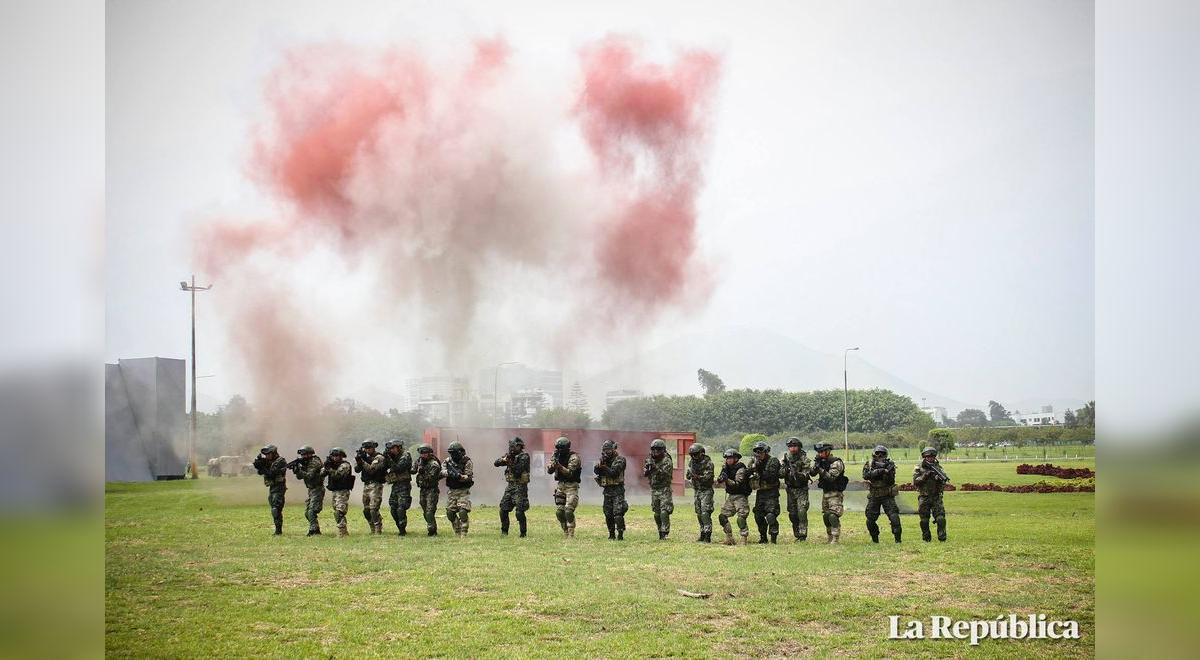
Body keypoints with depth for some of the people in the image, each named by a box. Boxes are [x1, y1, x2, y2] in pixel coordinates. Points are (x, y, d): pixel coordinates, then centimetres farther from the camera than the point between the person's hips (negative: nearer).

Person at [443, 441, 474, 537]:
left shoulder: (467, 462, -10)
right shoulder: (448, 461, 5)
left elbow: (468, 477, -15)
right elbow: (442, 471, -8)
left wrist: (459, 476, -31)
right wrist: (448, 473, -28)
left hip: (463, 490, -5)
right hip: (451, 490, 5)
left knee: (463, 512, -18)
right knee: (450, 513, 5)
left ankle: (464, 533, -10)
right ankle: (457, 532, 22)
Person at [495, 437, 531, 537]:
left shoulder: (524, 457, -9)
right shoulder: (510, 456, 12)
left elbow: (518, 471, -18)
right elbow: (496, 463, 7)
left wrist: (510, 462, -24)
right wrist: (503, 459, -12)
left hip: (520, 487, -7)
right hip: (510, 486, 7)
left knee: (519, 512, -11)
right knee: (503, 510, 7)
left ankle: (523, 533, -3)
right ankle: (504, 531, 18)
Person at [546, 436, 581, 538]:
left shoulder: (573, 457, -13)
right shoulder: (556, 456, 6)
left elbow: (570, 473, -22)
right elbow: (549, 470, -1)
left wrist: (559, 466, -35)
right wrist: (554, 461, -20)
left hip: (571, 486, -6)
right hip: (560, 485, 6)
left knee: (568, 510, -17)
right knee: (559, 511, 3)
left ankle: (571, 535, -12)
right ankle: (565, 533, 15)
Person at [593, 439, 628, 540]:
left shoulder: (620, 459, -7)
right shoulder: (603, 459, 12)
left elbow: (614, 473, -17)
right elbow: (596, 470, -2)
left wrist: (604, 467, -13)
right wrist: (600, 464, -19)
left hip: (618, 490, -6)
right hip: (607, 490, 6)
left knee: (618, 513, -15)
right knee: (608, 514, 7)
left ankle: (620, 535, -14)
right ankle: (611, 535, 16)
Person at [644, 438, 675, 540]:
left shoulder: (667, 461, -10)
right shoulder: (650, 460, 9)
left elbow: (665, 474, -21)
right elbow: (645, 473, 7)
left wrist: (656, 468, -34)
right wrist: (647, 469, -15)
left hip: (664, 489, -6)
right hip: (654, 489, 6)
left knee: (664, 512, -14)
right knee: (657, 513, 9)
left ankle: (664, 533, -16)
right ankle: (660, 533, 17)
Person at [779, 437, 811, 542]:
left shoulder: (804, 458, -7)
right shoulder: (785, 458, 3)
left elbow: (807, 473, -13)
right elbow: (780, 473, -2)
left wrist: (799, 474, -32)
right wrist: (786, 469, -22)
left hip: (802, 490, -4)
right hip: (790, 489, 4)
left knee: (802, 513, -12)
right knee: (792, 514, 6)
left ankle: (802, 536, -9)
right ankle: (797, 535, 16)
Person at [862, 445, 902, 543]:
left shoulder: (889, 464, -1)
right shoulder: (868, 465, 2)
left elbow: (891, 481, -9)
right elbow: (865, 476, -18)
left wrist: (887, 471, -25)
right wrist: (878, 471, -27)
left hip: (887, 495, -1)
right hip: (873, 497, 2)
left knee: (894, 517, -13)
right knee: (870, 520, 4)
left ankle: (897, 539, -6)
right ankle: (874, 539, 22)